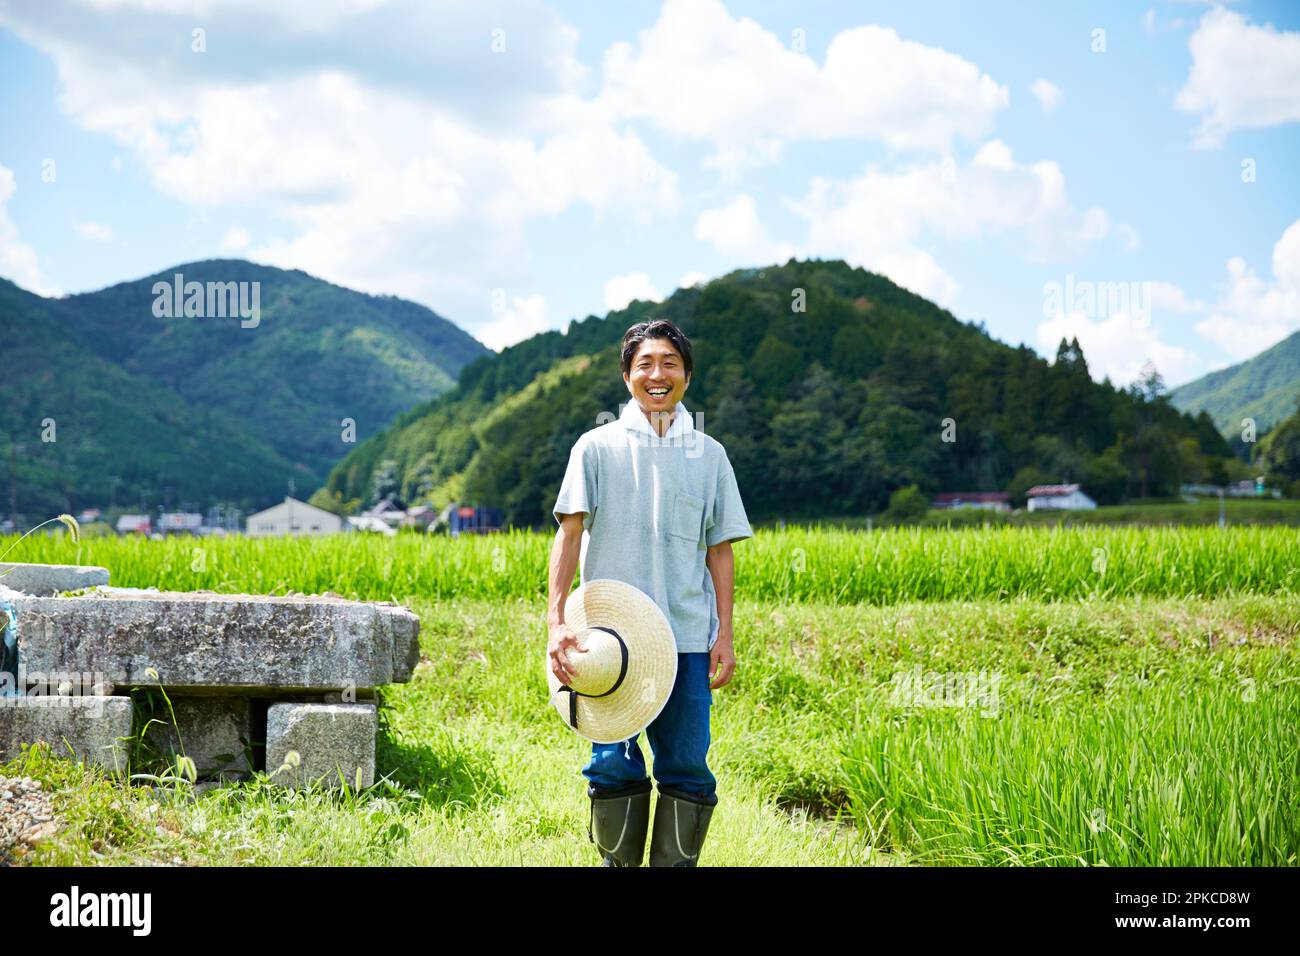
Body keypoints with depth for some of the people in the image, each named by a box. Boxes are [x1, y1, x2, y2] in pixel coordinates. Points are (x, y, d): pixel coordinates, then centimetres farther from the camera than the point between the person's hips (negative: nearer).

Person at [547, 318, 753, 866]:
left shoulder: (709, 455, 11)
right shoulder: (597, 447, 4)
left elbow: (719, 550, 11)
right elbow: (570, 534, -1)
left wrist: (725, 632, 4)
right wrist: (556, 621, -11)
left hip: (688, 636, 2)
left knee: (687, 766, 0)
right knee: (614, 764, 1)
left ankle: (675, 863, 12)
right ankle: (617, 862, 16)